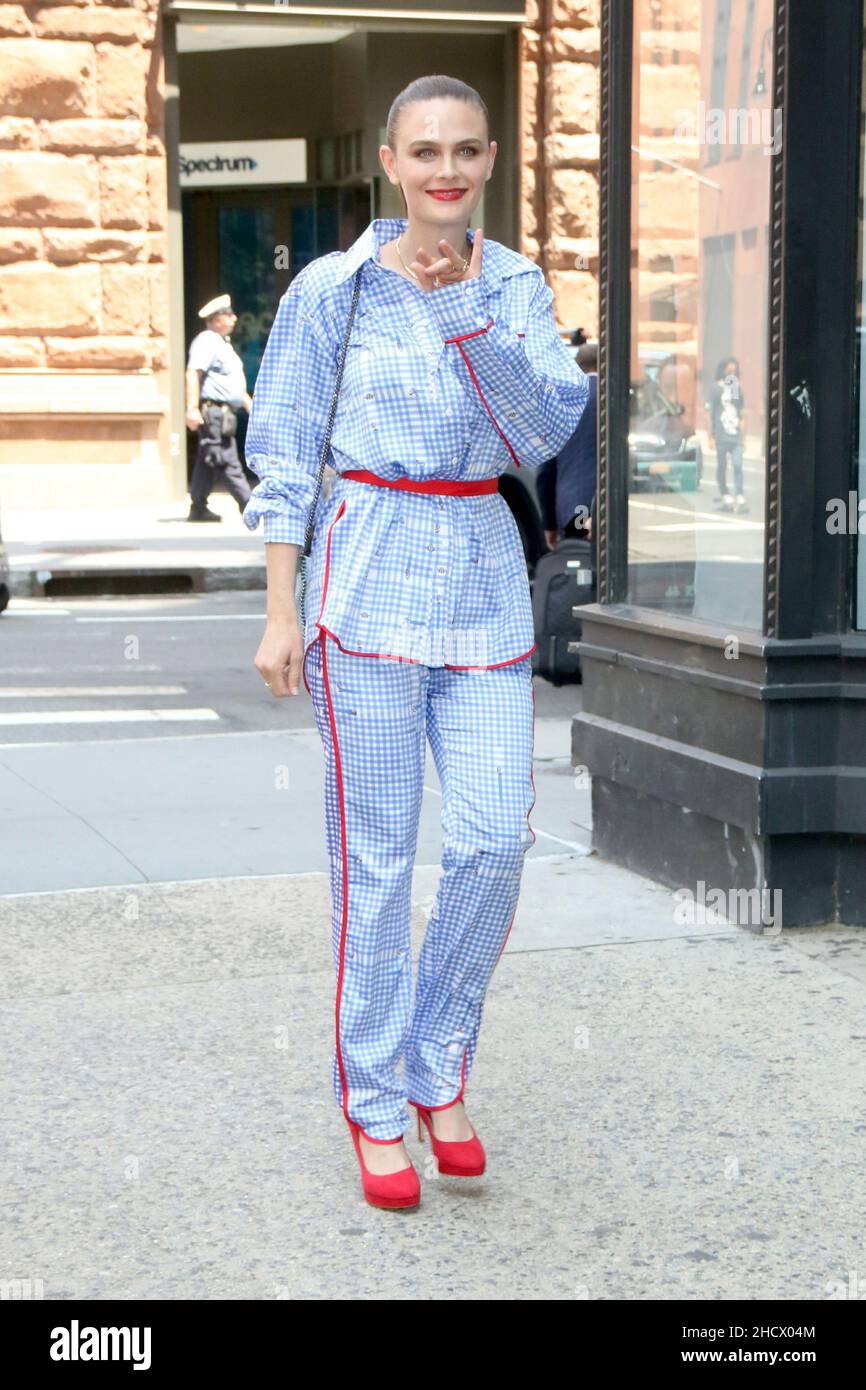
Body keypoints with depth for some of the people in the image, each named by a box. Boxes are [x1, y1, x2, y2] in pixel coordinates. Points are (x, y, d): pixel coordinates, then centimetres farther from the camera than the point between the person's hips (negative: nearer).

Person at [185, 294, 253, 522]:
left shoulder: (223, 343, 22)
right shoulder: (206, 341, -10)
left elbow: (233, 382, 31)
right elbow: (193, 373, -21)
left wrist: (249, 404, 28)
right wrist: (192, 408, -29)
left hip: (225, 413, 10)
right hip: (213, 411, -10)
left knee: (208, 463, 10)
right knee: (228, 463, -9)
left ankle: (198, 509, 13)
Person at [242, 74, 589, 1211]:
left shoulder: (518, 286, 8)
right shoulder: (333, 289, -1)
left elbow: (548, 428, -5)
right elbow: (284, 457, 0)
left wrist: (470, 315, -17)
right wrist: (281, 615, -3)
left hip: (484, 577, 3)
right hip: (369, 574, -3)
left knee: (496, 840, -2)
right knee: (377, 853, 0)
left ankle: (440, 1071, 18)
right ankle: (375, 1106, 13)